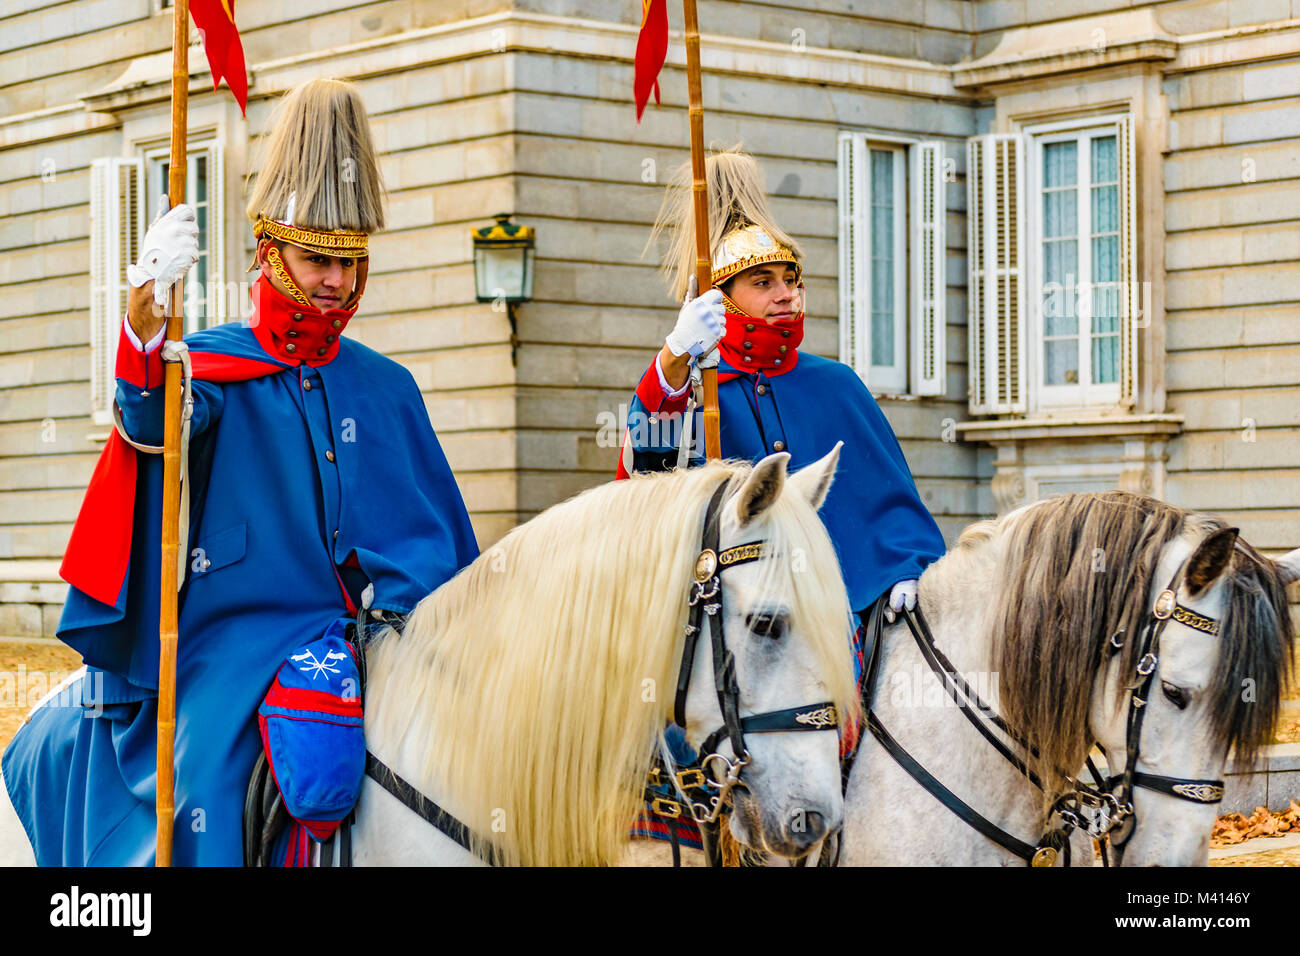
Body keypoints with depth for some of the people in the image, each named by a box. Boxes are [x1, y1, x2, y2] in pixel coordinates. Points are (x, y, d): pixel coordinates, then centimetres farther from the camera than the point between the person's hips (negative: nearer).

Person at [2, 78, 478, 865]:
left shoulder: (386, 389, 14)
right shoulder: (215, 366, 4)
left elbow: (437, 534, 17)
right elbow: (154, 422, -19)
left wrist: (399, 605, -2)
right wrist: (146, 320, -38)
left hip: (359, 631, 3)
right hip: (235, 632, -3)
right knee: (208, 770, -27)